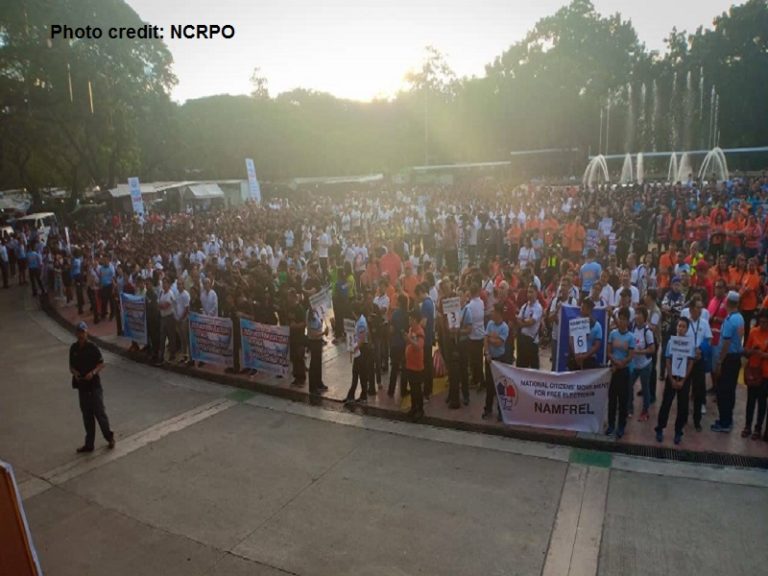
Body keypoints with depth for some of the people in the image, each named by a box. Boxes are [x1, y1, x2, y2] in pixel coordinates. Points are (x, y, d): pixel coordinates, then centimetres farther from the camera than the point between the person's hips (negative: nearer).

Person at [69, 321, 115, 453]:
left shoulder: (93, 347, -10)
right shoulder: (73, 348, 4)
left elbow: (101, 364, -5)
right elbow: (71, 366, 12)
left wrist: (93, 372, -23)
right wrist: (74, 372, -10)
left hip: (94, 384, -4)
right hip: (81, 386, 4)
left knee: (99, 412, -2)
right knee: (87, 415, 12)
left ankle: (109, 437, 19)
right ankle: (89, 444, 21)